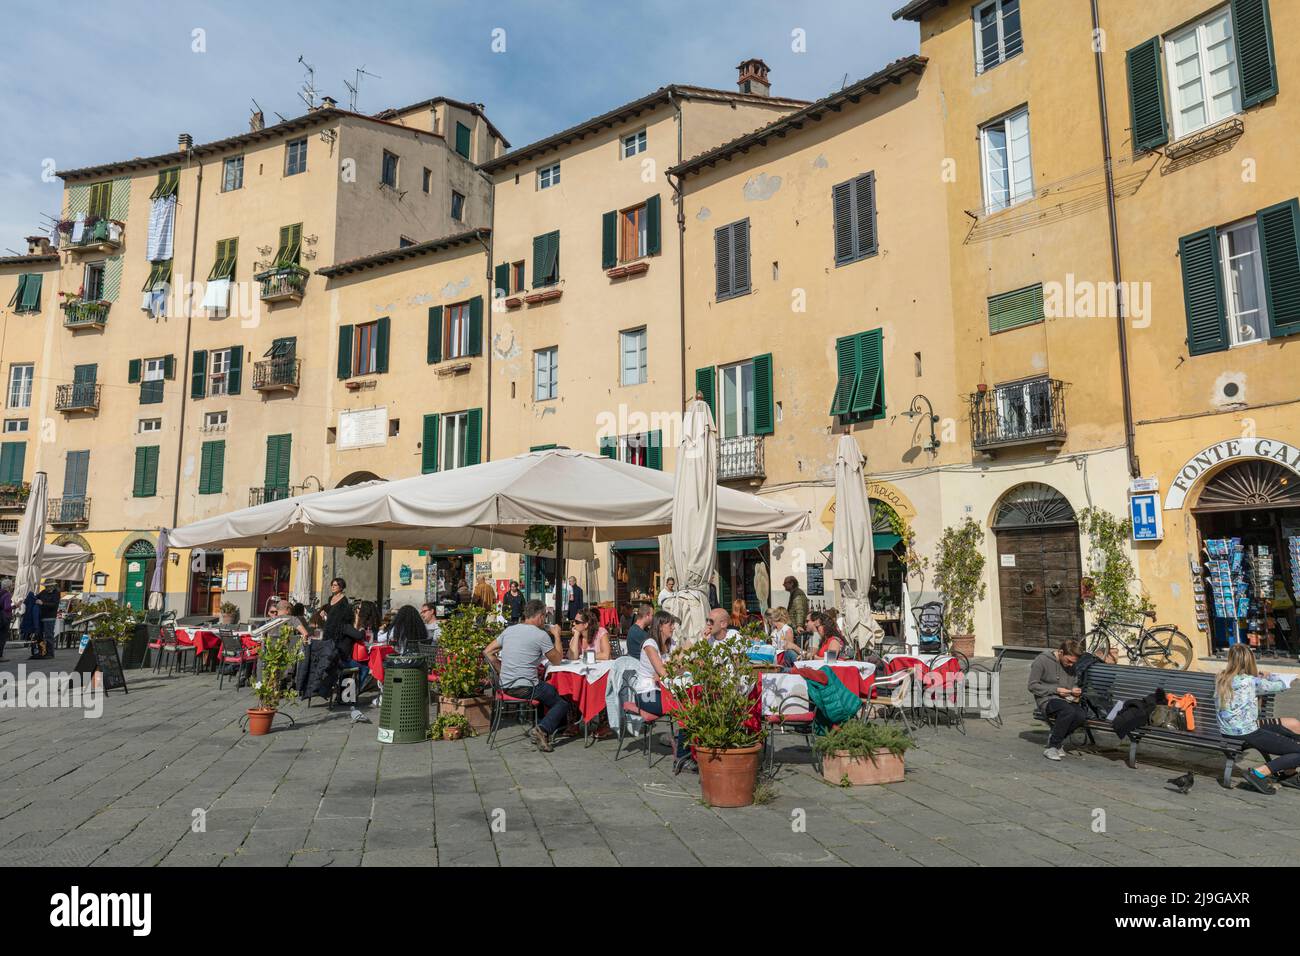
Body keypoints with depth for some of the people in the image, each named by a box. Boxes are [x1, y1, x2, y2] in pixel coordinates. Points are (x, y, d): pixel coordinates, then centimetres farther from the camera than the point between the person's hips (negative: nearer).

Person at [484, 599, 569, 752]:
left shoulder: (509, 630, 8)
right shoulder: (541, 635, -11)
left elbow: (487, 652, 11)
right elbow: (557, 660, 1)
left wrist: (501, 672, 14)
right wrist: (557, 636, 12)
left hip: (505, 686, 8)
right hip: (525, 688, -7)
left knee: (550, 692, 30)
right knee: (563, 703, 9)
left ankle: (541, 729, 24)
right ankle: (543, 729, -15)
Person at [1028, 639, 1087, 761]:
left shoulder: (1072, 665, 13)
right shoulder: (1042, 660, -7)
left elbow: (1074, 684, 27)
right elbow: (1032, 686, -8)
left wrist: (1076, 690, 2)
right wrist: (1055, 690, -17)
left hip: (1067, 700, 6)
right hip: (1047, 700, -6)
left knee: (1082, 716, -28)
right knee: (1068, 710, -37)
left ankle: (1058, 739, 0)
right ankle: (1051, 747, -21)